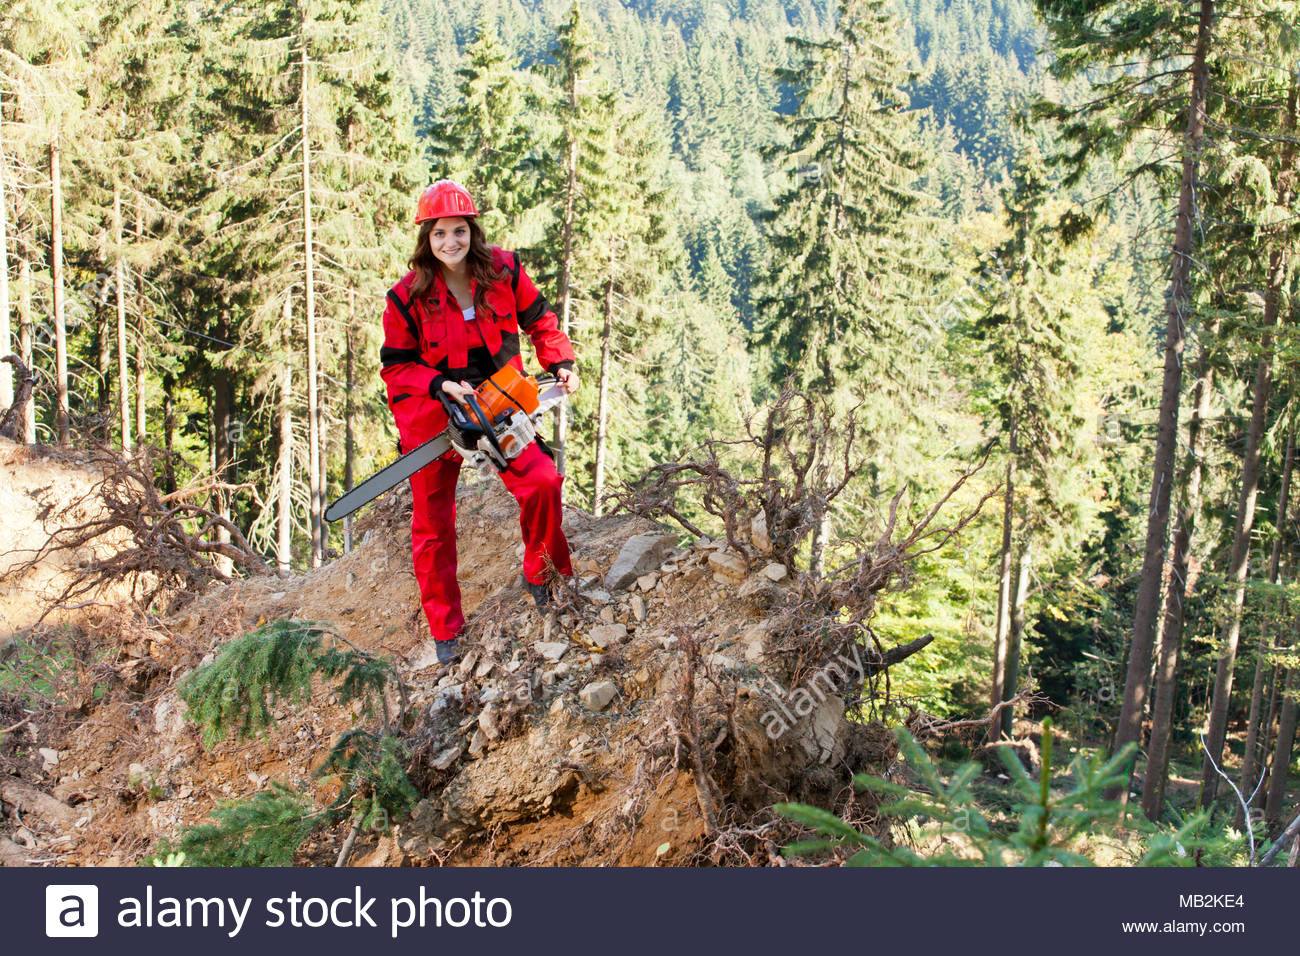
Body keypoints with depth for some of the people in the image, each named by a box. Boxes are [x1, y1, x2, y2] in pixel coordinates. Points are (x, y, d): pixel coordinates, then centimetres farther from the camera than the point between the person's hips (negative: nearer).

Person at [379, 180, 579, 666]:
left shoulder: (504, 270, -7)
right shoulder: (408, 297, -13)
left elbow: (538, 319, 8)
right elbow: (395, 367, -6)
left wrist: (560, 362, -3)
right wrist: (439, 386, -21)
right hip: (432, 416, -1)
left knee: (542, 482, -21)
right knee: (433, 524, 5)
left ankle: (538, 571, 8)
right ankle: (445, 631, 22)